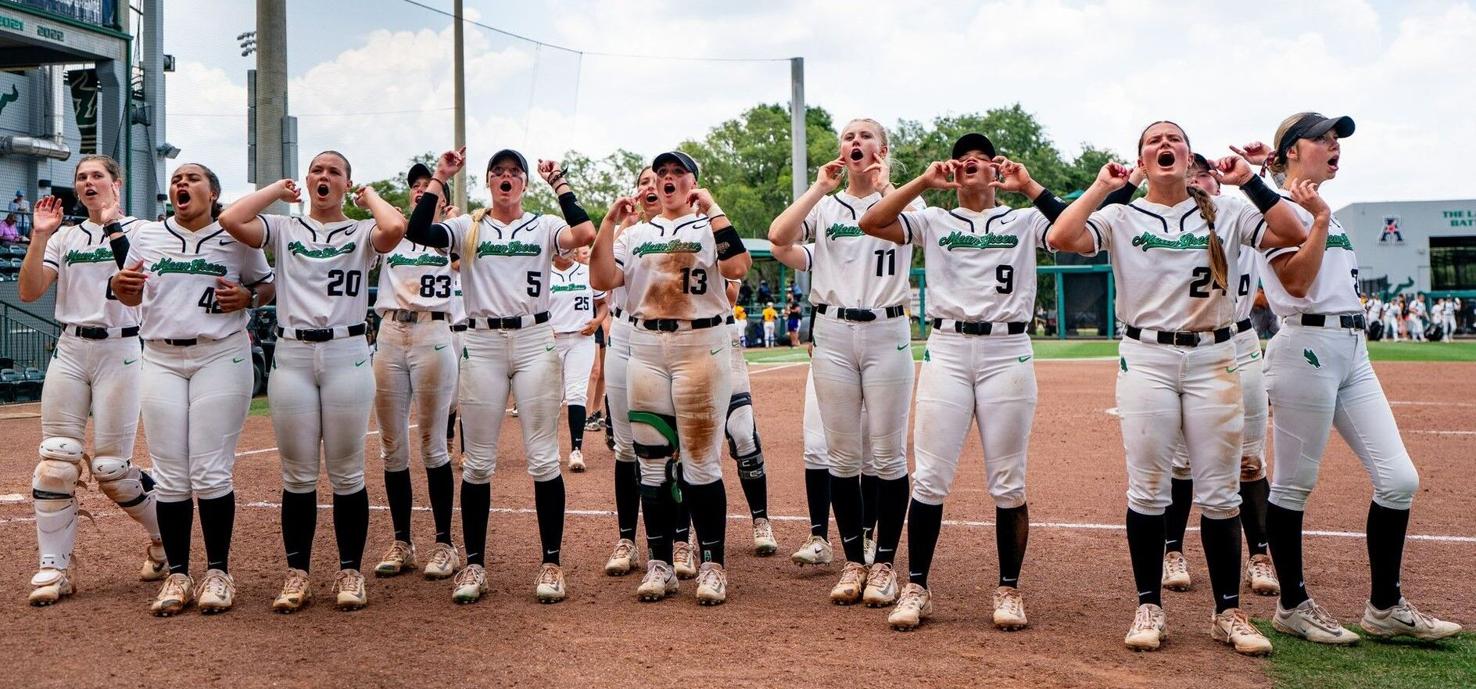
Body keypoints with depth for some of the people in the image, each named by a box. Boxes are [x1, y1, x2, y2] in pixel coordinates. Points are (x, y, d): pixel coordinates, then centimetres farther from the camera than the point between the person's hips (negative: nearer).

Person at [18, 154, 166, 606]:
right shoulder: (65, 236, 13)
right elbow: (29, 292, 1)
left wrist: (114, 225, -18)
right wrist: (40, 234, -5)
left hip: (120, 351, -4)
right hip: (70, 351, 4)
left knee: (110, 469, -5)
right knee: (55, 461, -4)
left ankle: (166, 538, 19)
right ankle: (55, 568, 4)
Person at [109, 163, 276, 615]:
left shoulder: (237, 238, 3)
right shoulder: (146, 236, 10)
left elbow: (267, 285, 12)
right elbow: (132, 296, 18)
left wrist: (246, 297, -10)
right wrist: (120, 285, -5)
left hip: (221, 357, -3)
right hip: (161, 360, 3)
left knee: (212, 472, -5)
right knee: (169, 475, 2)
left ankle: (218, 572, 6)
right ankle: (177, 574, 10)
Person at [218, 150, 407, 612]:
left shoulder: (362, 233, 7)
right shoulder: (283, 229, 12)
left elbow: (394, 228, -16)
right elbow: (230, 220, -6)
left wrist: (368, 194, 3)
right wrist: (277, 189, 7)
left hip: (347, 355, -1)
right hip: (292, 355, 1)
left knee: (346, 473, 4)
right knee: (298, 475, 5)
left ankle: (350, 571, 13)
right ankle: (297, 574, 14)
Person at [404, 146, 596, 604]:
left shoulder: (543, 227, 7)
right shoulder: (468, 227, 8)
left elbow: (585, 234, -13)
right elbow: (418, 232, -9)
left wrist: (559, 184, -6)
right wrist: (440, 179, -7)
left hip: (535, 342, -1)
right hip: (483, 344, 1)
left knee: (543, 458, 0)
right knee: (478, 461, 5)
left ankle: (551, 563, 8)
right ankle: (474, 564, 15)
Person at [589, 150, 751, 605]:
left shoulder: (710, 226, 5)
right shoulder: (636, 234, 16)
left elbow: (738, 267, -16)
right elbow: (601, 280, 2)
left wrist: (711, 209, -12)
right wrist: (609, 222, -3)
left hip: (701, 349, -4)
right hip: (646, 352, 4)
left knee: (702, 462, -4)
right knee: (652, 462, 6)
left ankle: (712, 566, 5)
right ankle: (660, 565, 15)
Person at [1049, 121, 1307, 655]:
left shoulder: (1226, 212, 8)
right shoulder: (1121, 218, 3)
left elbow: (1293, 235, -4)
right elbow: (1060, 238, -13)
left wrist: (1249, 180, -4)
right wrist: (1101, 186, -7)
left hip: (1213, 360, 1)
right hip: (1146, 359, -1)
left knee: (1220, 493, 4)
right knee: (1147, 490, 1)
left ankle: (1228, 612, 15)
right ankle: (1149, 607, 13)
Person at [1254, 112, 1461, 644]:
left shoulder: (1328, 212, 22)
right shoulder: (1281, 208, -5)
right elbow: (1296, 283, -16)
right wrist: (1320, 220, -16)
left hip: (1353, 350, 9)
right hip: (1308, 347, -9)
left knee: (1398, 479, 3)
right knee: (1294, 484, 1)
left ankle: (1385, 608, 13)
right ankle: (1292, 607, 13)